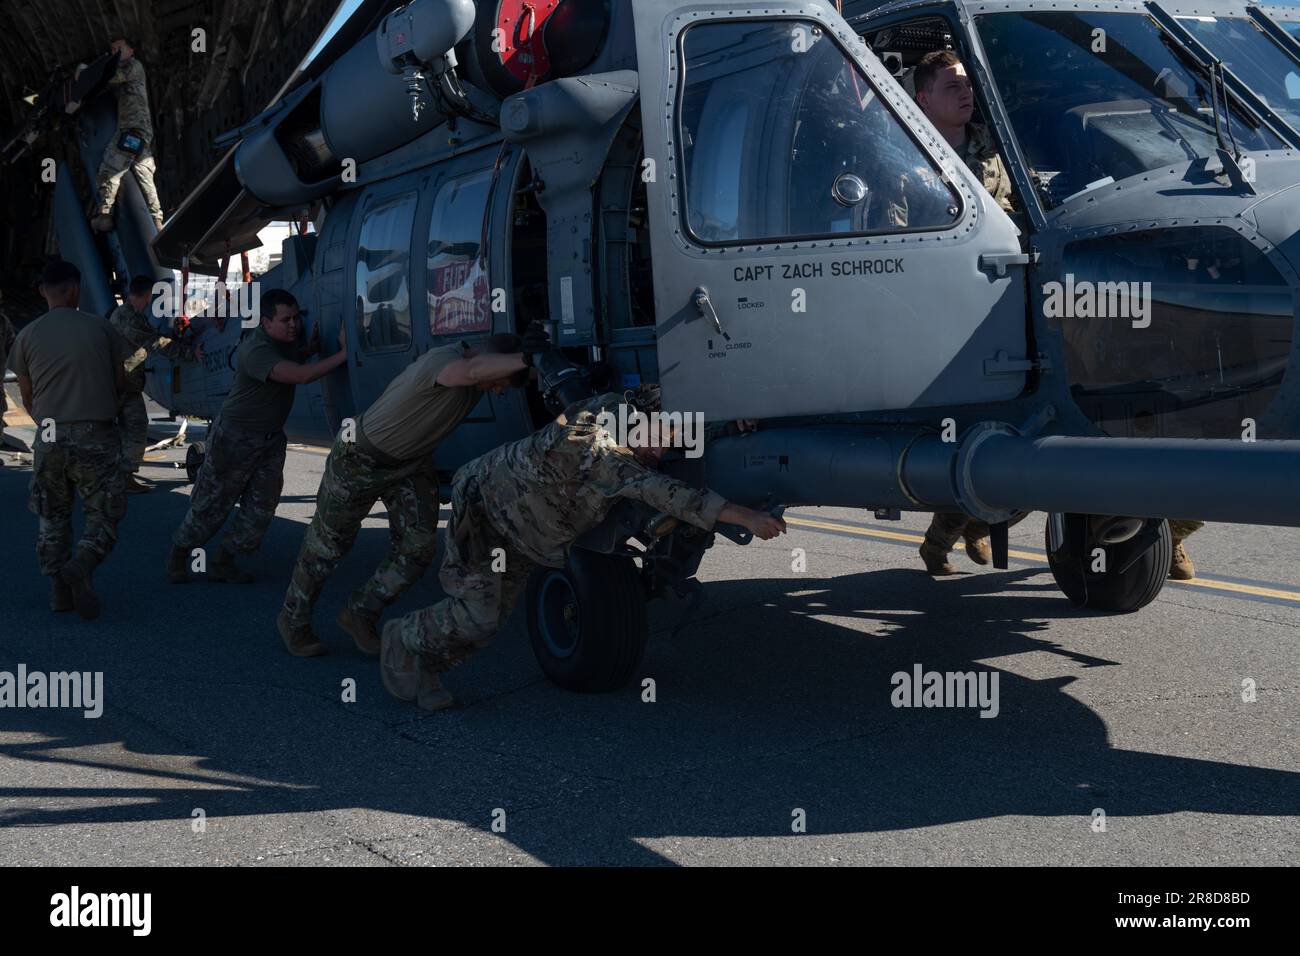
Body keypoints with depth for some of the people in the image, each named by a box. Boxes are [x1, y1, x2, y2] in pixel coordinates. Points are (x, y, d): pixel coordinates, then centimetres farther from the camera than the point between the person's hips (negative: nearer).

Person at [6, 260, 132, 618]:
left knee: (52, 518, 17)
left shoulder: (28, 336, 2)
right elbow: (121, 383, 7)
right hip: (96, 437, -2)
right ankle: (81, 565, -20)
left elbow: (27, 397, 10)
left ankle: (59, 590, 13)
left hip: (49, 439, 2)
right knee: (103, 516, 6)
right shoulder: (100, 329, -1)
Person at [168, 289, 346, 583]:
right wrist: (343, 354, -38)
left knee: (261, 507, 4)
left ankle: (224, 563, 17)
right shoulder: (256, 351, -30)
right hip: (235, 436, -8)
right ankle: (178, 554, 26)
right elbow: (302, 376, -40)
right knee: (211, 503, 5)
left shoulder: (286, 338, -1)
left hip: (271, 438, 8)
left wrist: (313, 347, 3)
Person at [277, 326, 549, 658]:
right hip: (361, 459, -7)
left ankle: (360, 615, 18)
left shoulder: (480, 371, -10)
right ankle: (293, 620, 28)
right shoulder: (441, 361, -36)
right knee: (328, 544, 8)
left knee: (417, 550, -2)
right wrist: (524, 358, -65)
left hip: (412, 465, 7)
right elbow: (472, 370, -57)